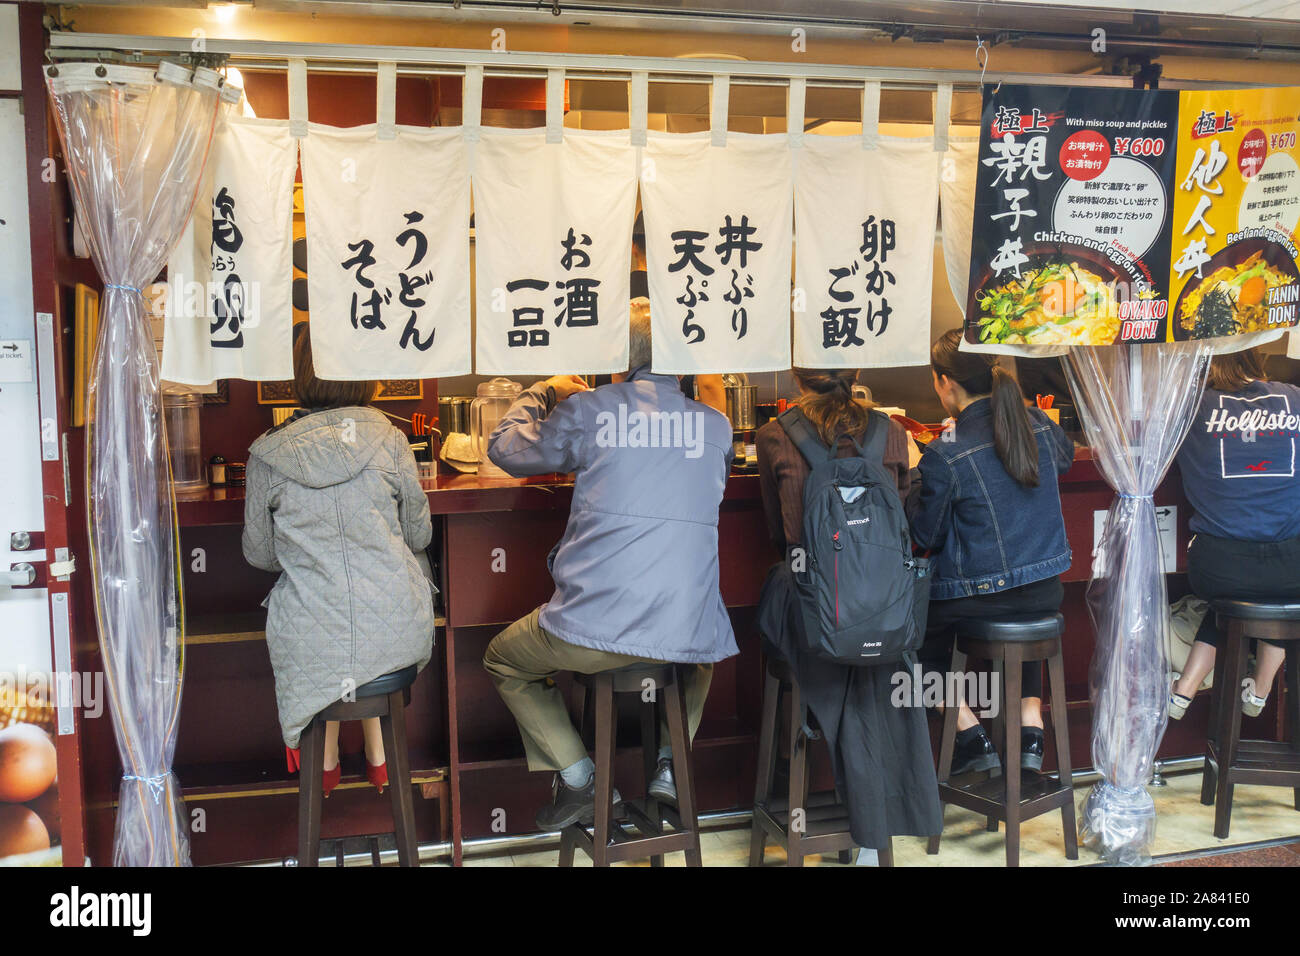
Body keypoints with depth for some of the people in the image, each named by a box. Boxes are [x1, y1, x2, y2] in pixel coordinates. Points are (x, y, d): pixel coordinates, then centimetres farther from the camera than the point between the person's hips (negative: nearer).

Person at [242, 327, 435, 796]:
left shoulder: (268, 455, -4)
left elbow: (259, 554, 7)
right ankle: (377, 756, 38)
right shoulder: (389, 441, -2)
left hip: (314, 645, -1)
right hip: (398, 634, 1)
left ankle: (326, 761, 39)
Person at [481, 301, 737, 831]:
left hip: (594, 630, -3)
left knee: (502, 660, 27)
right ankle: (672, 761, 25)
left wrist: (544, 391, 32)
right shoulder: (715, 426, 7)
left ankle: (576, 777, 15)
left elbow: (504, 448, 13)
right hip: (688, 636, 4)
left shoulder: (588, 411, -3)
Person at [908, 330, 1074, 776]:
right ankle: (1030, 731, 29)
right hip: (1046, 589, 6)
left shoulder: (945, 455, -19)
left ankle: (972, 737, 14)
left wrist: (917, 488, 9)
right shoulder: (1038, 424, -3)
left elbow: (924, 535, -9)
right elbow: (1066, 457, 24)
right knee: (1023, 611, 40)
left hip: (978, 596, -5)